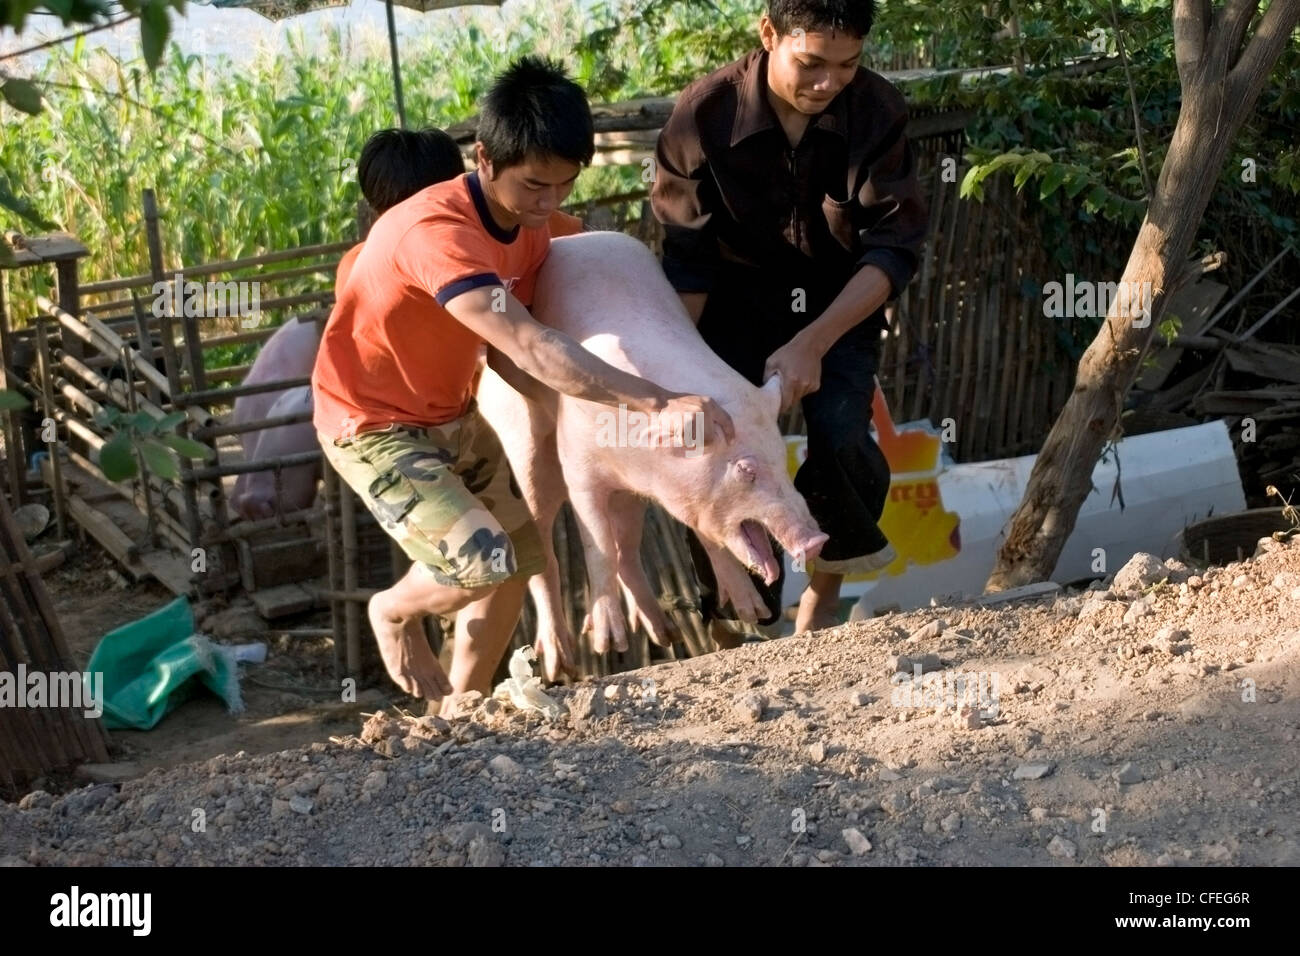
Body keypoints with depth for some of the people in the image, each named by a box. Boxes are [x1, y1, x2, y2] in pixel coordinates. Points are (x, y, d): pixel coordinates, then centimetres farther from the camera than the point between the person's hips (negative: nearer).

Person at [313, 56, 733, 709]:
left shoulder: (529, 223, -4)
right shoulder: (436, 232, -34)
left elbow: (506, 354, -7)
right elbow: (532, 349, -44)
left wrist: (597, 405, -23)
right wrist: (660, 404, -50)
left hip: (450, 414, 9)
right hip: (372, 425, -9)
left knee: (523, 556, 11)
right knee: (483, 565, -23)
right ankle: (394, 612, 10)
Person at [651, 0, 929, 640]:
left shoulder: (877, 111, -19)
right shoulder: (704, 114, -21)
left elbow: (895, 246, -19)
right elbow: (688, 262, -12)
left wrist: (813, 343, -31)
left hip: (838, 301, 0)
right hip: (736, 301, 0)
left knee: (840, 436, -22)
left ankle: (828, 584, 9)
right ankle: (730, 636, 6)